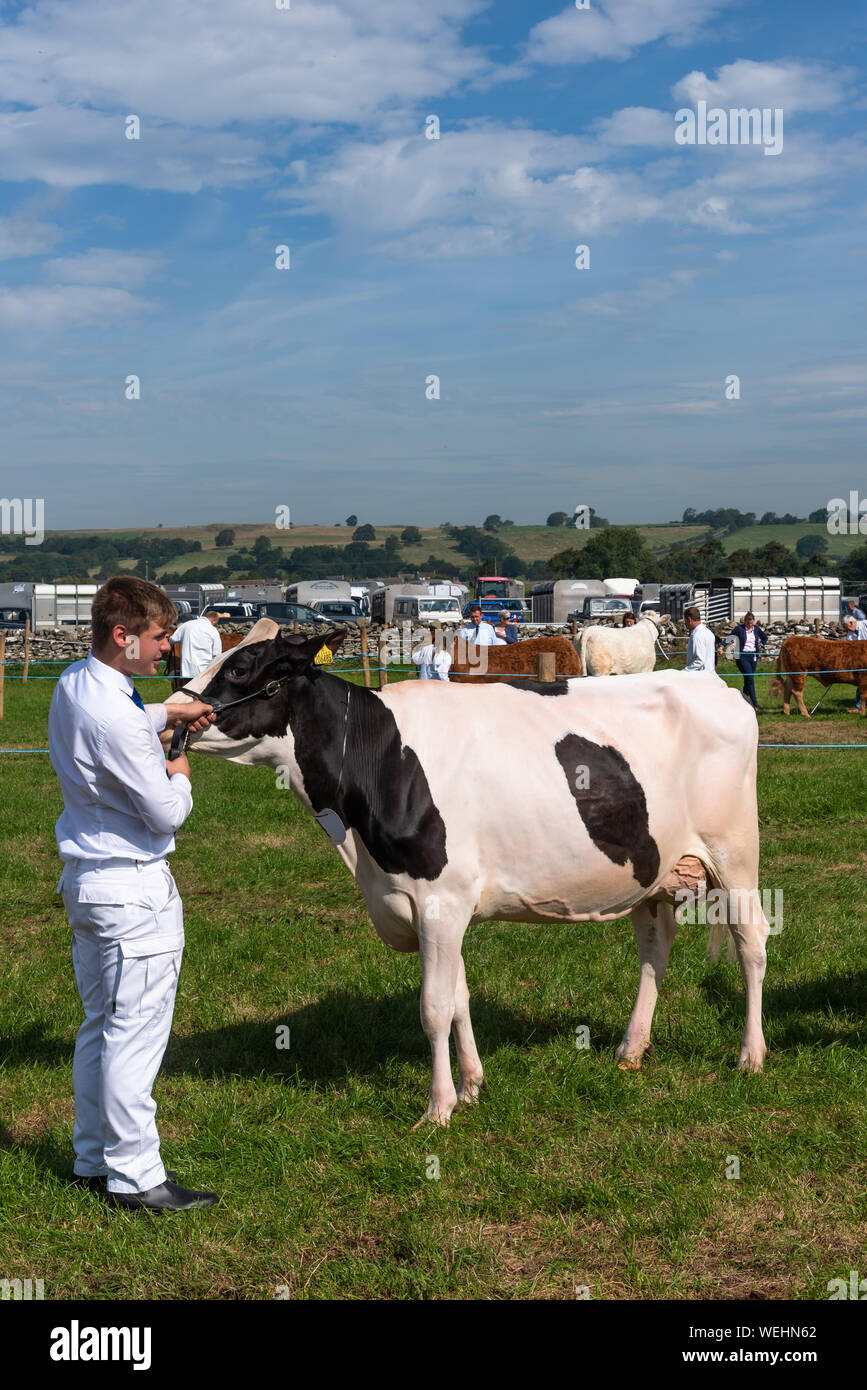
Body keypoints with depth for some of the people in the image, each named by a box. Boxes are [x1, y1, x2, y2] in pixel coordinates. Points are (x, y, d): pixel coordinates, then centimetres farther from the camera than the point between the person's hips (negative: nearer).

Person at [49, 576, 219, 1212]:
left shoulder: (74, 683, 5)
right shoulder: (115, 717, -25)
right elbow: (168, 815, -18)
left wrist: (168, 714, 19)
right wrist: (179, 775, 1)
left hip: (87, 877, 10)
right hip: (133, 888, -10)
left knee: (101, 1026, 18)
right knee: (135, 1035, -1)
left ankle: (95, 1160, 29)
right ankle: (134, 1176, 7)